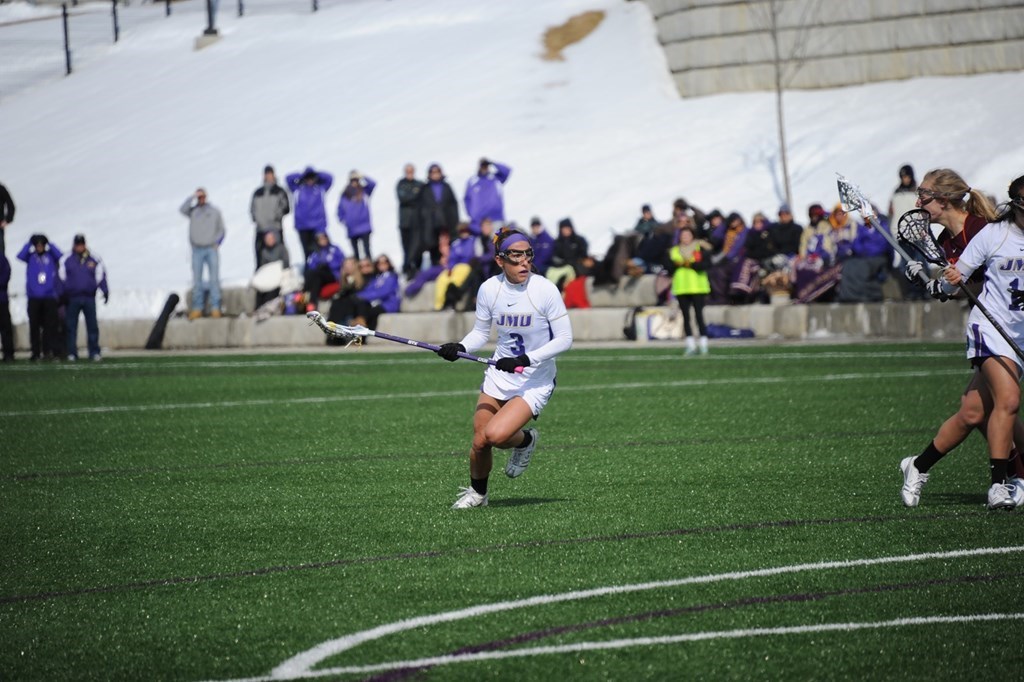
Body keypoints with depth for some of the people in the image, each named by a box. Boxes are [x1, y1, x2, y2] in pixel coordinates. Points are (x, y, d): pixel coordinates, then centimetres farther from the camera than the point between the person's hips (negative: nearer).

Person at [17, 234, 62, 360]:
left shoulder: (51, 255, 7)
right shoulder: (31, 256, 8)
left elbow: (59, 255, -12)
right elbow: (20, 256, -10)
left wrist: (49, 244, -5)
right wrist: (29, 244, -6)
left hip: (50, 296, -1)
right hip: (34, 297, 1)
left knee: (49, 325, -1)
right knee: (34, 325, 2)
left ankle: (48, 351, 3)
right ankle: (35, 351, 7)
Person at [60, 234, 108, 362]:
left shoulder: (94, 260, 5)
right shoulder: (66, 260, 3)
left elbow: (101, 277, 5)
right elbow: (62, 279, 4)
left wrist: (105, 292, -6)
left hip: (89, 297, 0)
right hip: (72, 298, 0)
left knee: (92, 326, -1)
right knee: (71, 327, 1)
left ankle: (94, 352, 2)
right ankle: (72, 353, 6)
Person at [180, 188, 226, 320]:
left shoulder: (214, 211, 12)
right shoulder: (193, 211, 10)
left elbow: (221, 229, 13)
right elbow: (183, 209, -10)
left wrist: (217, 242, -2)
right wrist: (193, 197, -9)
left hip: (212, 249, 0)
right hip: (197, 249, 0)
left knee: (214, 279, -5)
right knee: (197, 280, -2)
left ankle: (215, 308, -5)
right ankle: (196, 309, 1)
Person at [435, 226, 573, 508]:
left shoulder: (544, 289, -17)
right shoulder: (489, 289, -5)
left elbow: (564, 339, -14)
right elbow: (480, 332, 9)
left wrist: (526, 360, -24)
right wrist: (460, 347, -12)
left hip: (535, 381, -4)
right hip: (499, 375, 4)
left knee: (495, 435, -23)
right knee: (480, 441, 0)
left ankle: (525, 440, 13)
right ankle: (477, 492, 30)